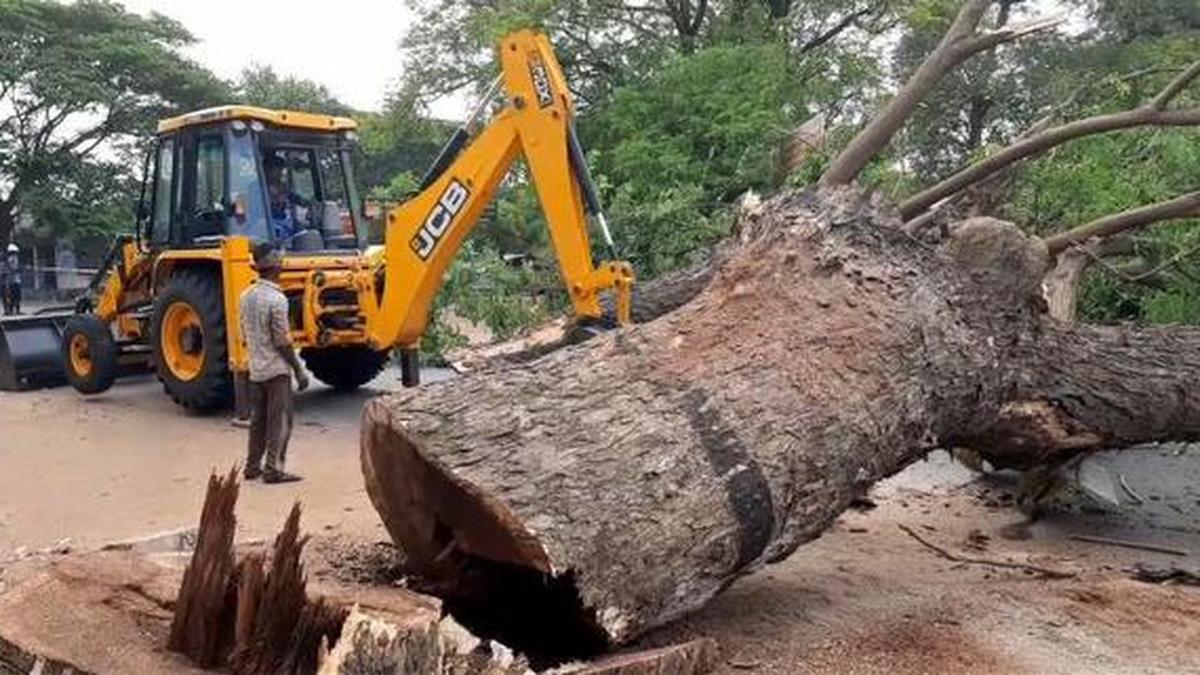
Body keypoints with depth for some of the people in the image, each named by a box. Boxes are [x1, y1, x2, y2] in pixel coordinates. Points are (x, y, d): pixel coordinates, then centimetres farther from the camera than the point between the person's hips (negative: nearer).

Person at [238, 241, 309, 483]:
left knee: (258, 420, 15)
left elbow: (245, 336, 13)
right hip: (277, 370, -8)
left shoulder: (245, 297, 7)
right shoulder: (276, 299, -17)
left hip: (255, 370, 8)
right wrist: (299, 371, -11)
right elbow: (282, 341, -17)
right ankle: (273, 470, 1)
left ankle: (253, 466, 22)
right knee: (279, 422, -1)